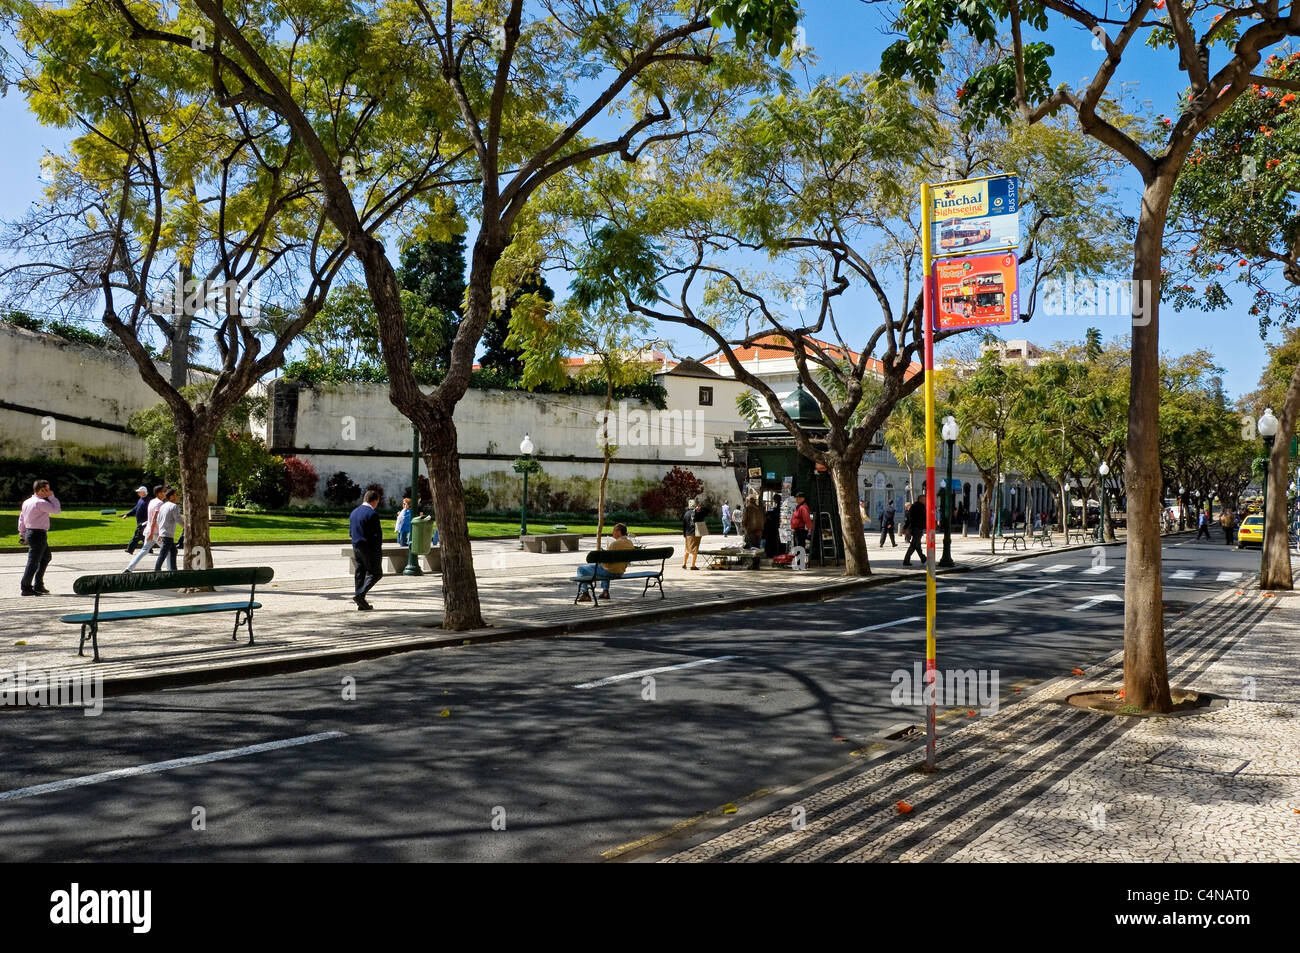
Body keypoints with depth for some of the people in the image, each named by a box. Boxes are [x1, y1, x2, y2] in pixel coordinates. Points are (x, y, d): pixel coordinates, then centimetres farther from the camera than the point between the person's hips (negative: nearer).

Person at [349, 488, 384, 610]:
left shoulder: (354, 512, 11)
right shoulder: (372, 513, -15)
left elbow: (350, 532, 15)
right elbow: (377, 534, -16)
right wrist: (379, 548, -5)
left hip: (356, 548, 8)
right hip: (369, 548, -8)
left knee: (360, 573, 11)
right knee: (376, 573, 1)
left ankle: (361, 603, 12)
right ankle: (360, 594, -12)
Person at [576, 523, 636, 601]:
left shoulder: (615, 543, -26)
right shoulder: (630, 543, -1)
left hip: (610, 572, -8)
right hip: (620, 573, 8)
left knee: (581, 569, 6)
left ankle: (585, 594, 5)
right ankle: (605, 591, 39)